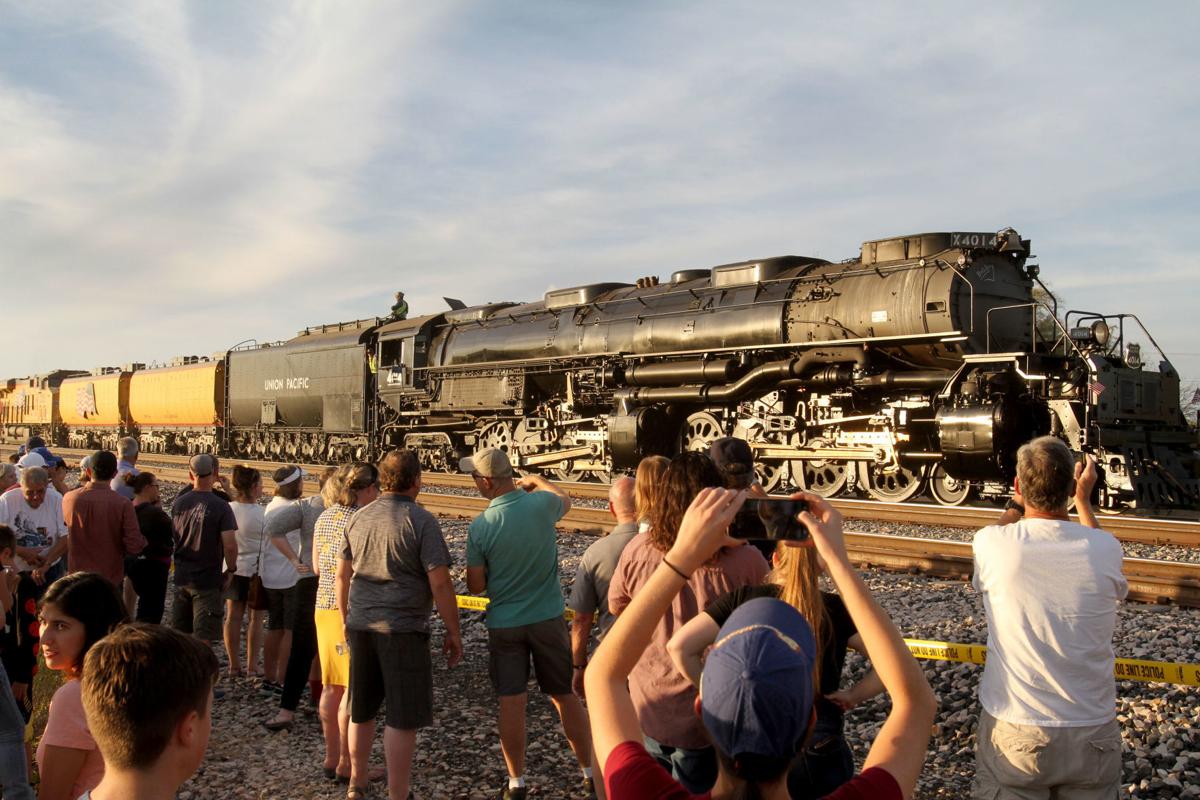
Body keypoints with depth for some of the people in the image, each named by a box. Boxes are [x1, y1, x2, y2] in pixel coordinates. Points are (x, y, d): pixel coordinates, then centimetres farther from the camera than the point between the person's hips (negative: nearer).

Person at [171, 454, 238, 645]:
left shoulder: (179, 503, 1)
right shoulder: (221, 507, -14)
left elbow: (174, 537, 12)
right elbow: (229, 545, -19)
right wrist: (230, 570, -3)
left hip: (182, 577, 5)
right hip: (208, 579, -5)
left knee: (179, 635, 17)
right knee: (204, 637, 0)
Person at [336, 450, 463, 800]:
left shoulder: (359, 519, 7)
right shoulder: (420, 521, -11)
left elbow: (342, 576, 14)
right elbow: (440, 582, -15)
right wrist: (453, 632, -6)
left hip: (360, 626, 7)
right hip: (402, 629, -6)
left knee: (361, 711, 19)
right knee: (402, 718, 2)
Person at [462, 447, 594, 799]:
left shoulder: (480, 526, -16)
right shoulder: (542, 504, -12)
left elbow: (475, 586, -8)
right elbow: (566, 499, 14)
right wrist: (537, 480, 29)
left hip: (504, 624, -2)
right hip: (548, 618, 2)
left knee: (511, 703, 8)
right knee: (566, 696, 14)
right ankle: (590, 772, 25)